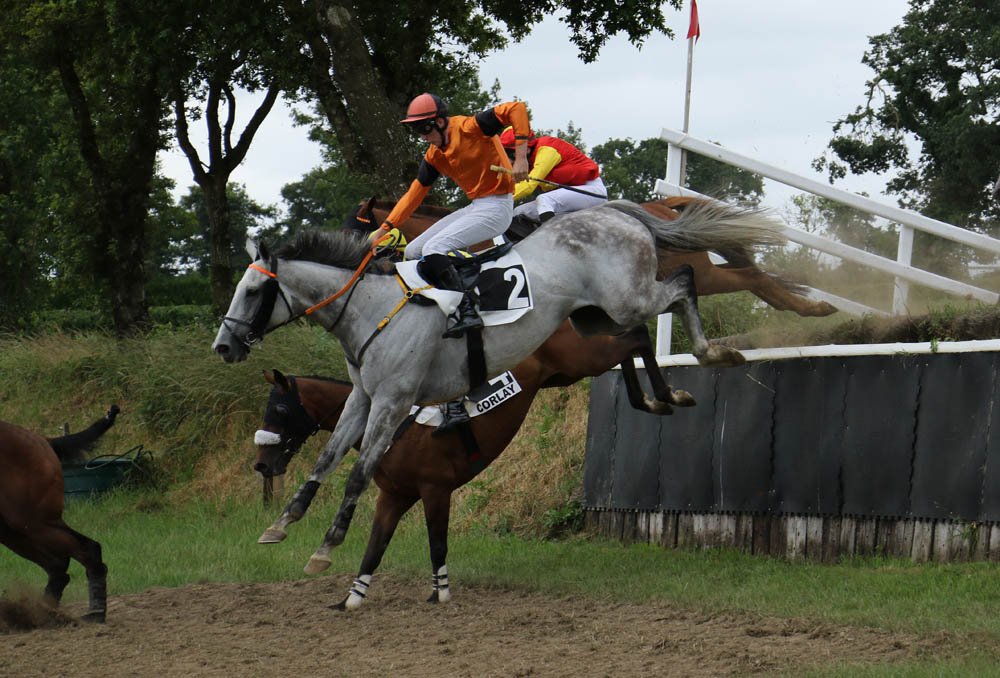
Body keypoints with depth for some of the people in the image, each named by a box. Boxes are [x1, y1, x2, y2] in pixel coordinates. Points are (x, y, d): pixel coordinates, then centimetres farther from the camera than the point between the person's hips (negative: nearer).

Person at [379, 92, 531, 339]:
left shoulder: (470, 127, -14)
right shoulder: (433, 157, 10)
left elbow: (516, 109, -22)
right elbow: (414, 194, 13)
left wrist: (521, 159, -27)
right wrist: (385, 228, 5)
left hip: (497, 206, -9)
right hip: (474, 207, 9)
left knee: (433, 249, -26)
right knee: (412, 252, 7)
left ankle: (467, 311, -34)